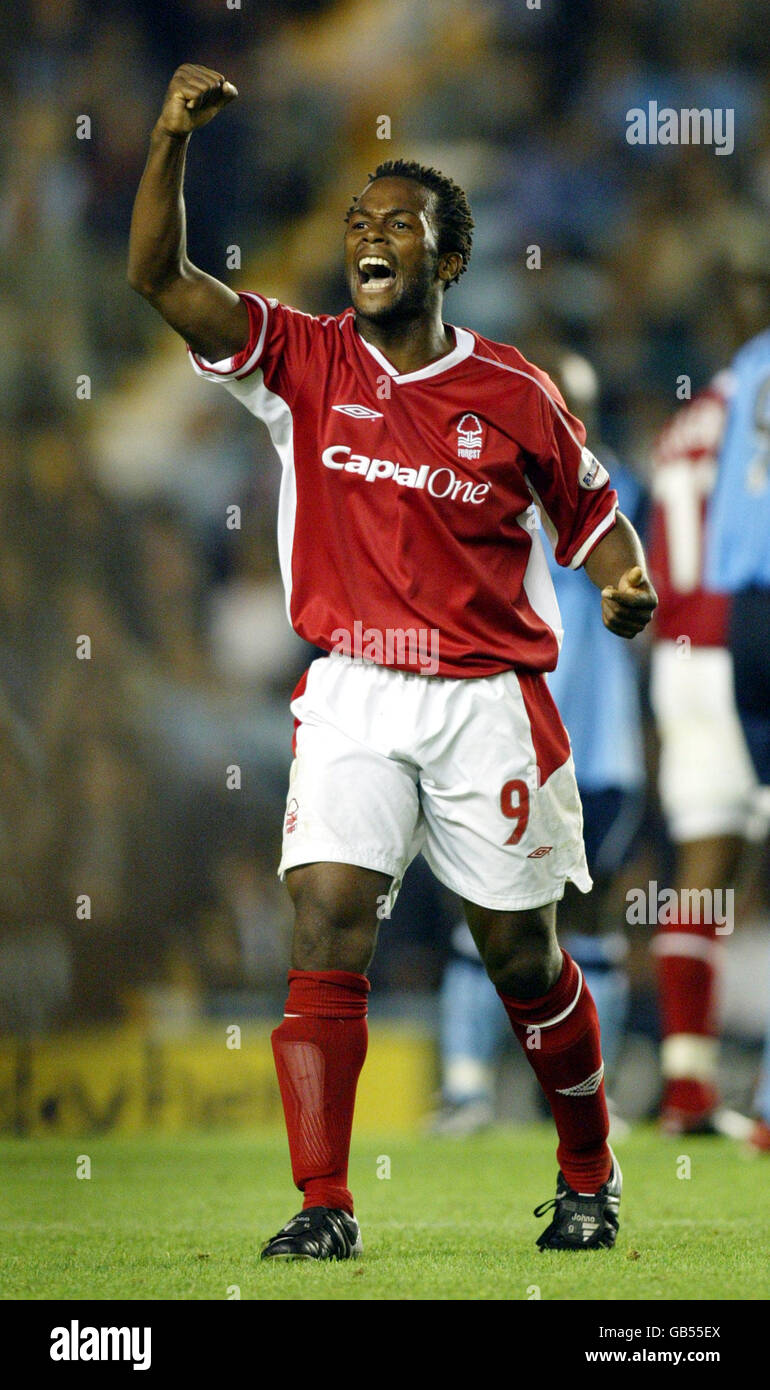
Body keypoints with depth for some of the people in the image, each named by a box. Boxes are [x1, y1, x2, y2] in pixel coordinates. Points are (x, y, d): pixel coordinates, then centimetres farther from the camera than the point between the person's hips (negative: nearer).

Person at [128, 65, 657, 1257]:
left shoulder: (512, 394, 0)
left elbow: (588, 506, 13)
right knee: (326, 935, -14)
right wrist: (173, 140, -21)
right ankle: (323, 1207, -13)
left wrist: (627, 583, -9)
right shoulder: (306, 364, 1)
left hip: (488, 700, -1)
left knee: (523, 959, 9)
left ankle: (589, 1177, 30)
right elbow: (161, 278, -8)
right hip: (352, 698, 1)